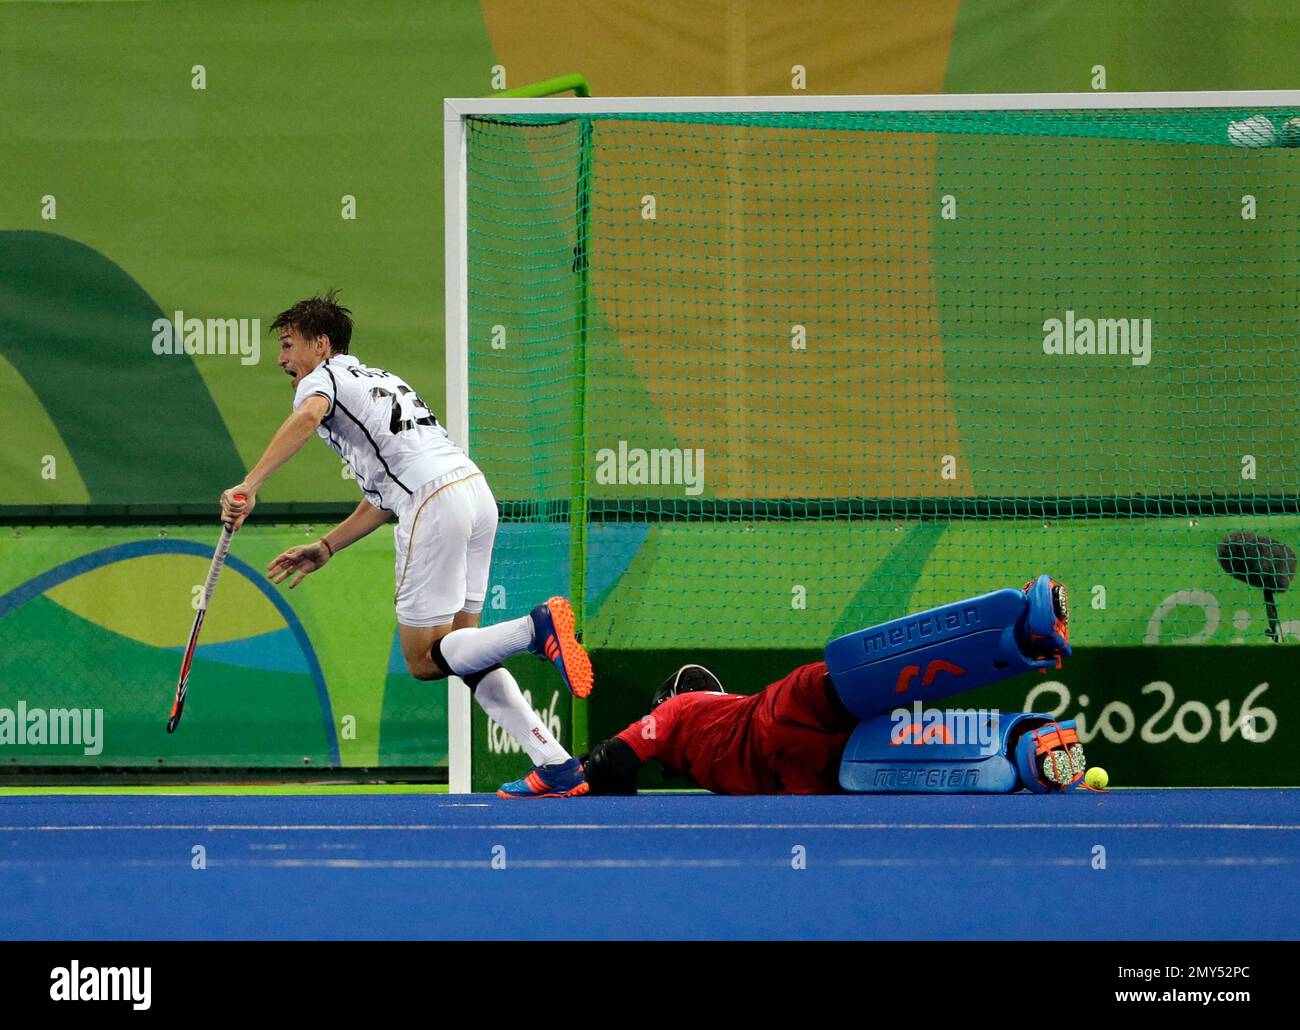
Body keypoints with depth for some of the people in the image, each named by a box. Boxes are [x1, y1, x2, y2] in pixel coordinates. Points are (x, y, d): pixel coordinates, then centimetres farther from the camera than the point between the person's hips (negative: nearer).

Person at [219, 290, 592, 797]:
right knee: (461, 649, 13)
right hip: (475, 487, 8)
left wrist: (249, 487, -26)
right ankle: (556, 764, 2)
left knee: (424, 659, -3)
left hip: (436, 503, -8)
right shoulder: (380, 378, 33)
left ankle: (537, 626, -26)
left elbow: (307, 417, -19)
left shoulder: (322, 379, 8)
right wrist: (325, 549, 32)